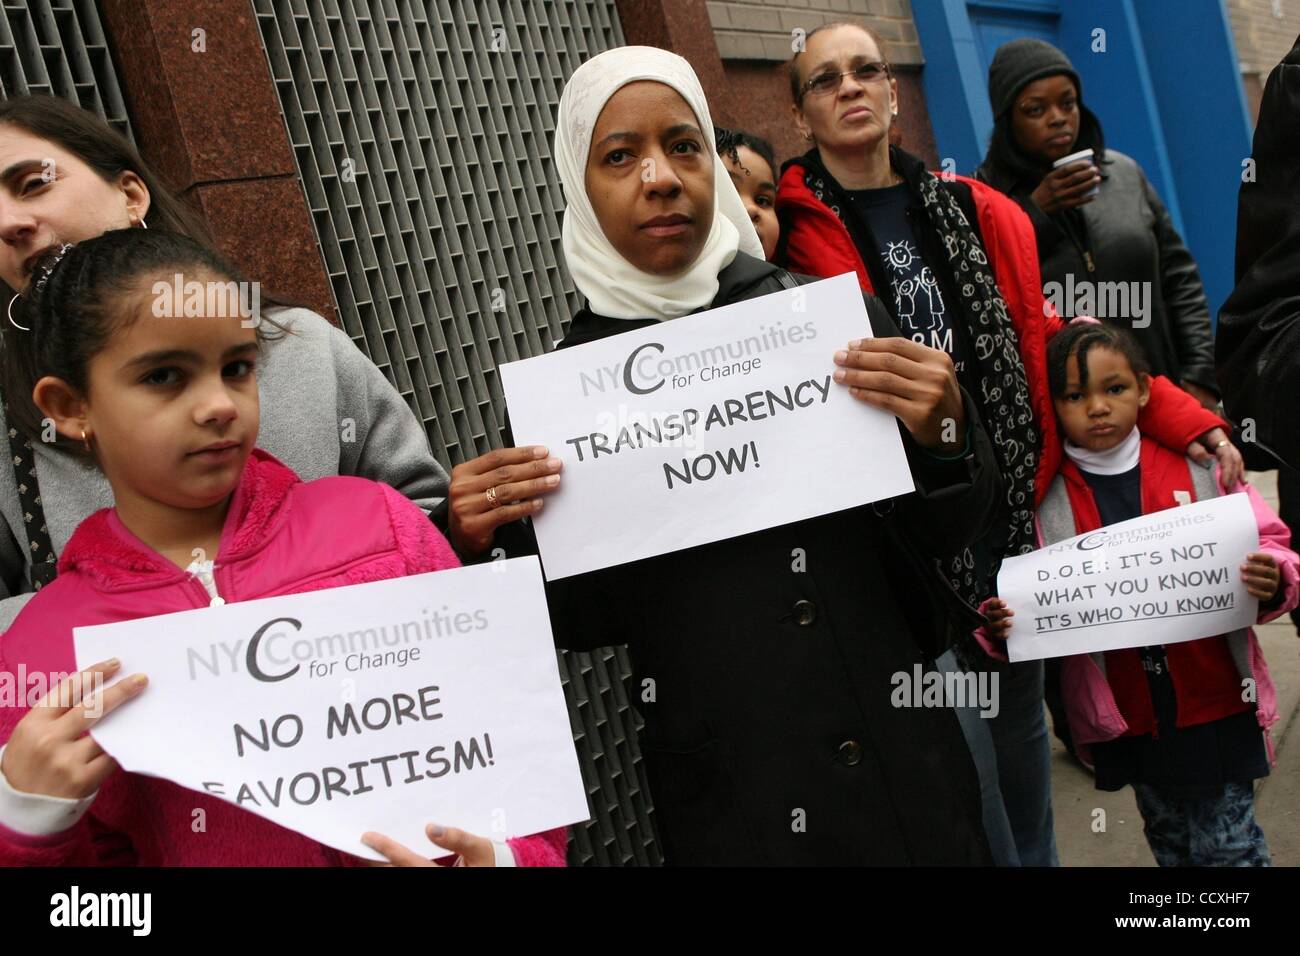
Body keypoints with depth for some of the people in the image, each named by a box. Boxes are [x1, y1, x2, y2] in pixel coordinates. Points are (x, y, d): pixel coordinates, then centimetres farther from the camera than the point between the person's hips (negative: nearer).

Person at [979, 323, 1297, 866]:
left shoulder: (1198, 466, -6)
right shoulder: (1045, 500, -5)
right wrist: (1004, 628, -20)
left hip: (1214, 700, -1)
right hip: (1125, 714, 2)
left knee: (1229, 846, 7)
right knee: (1169, 841, 21)